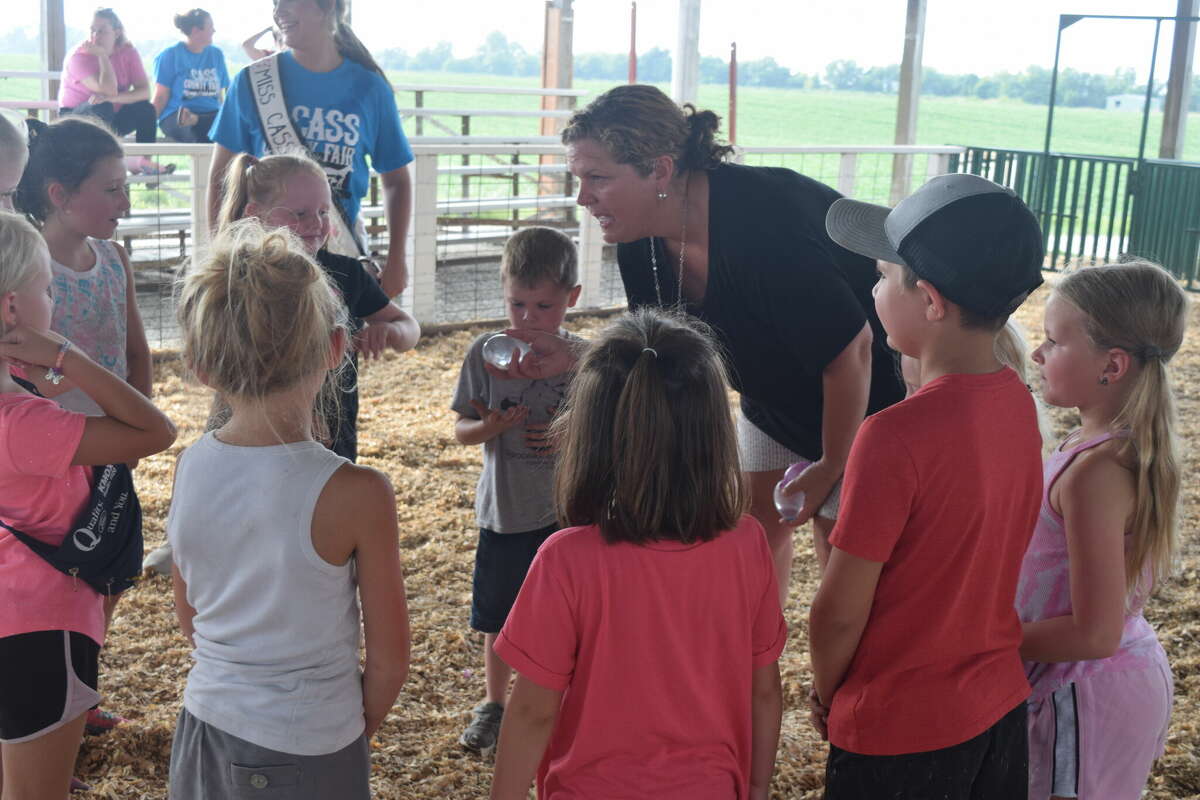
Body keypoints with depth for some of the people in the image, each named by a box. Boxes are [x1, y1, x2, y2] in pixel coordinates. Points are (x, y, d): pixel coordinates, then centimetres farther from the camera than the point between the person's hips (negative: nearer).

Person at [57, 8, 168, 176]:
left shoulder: (128, 52, -6)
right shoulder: (79, 57, -18)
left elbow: (145, 91, -19)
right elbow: (109, 90, -31)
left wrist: (110, 98, -32)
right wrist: (102, 55, -26)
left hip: (112, 120, 4)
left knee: (146, 109, -21)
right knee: (102, 108, -35)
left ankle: (144, 161, -15)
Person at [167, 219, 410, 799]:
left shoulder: (189, 468, -10)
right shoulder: (358, 495, -24)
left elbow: (190, 620, 4)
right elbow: (388, 659, -13)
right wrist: (359, 727, 5)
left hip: (204, 730, 4)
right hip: (309, 752, -4)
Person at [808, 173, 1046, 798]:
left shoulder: (895, 436, -27)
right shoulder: (1017, 403, -5)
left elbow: (840, 612, -19)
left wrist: (824, 692, -2)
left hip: (900, 731, -7)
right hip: (1000, 701, 7)